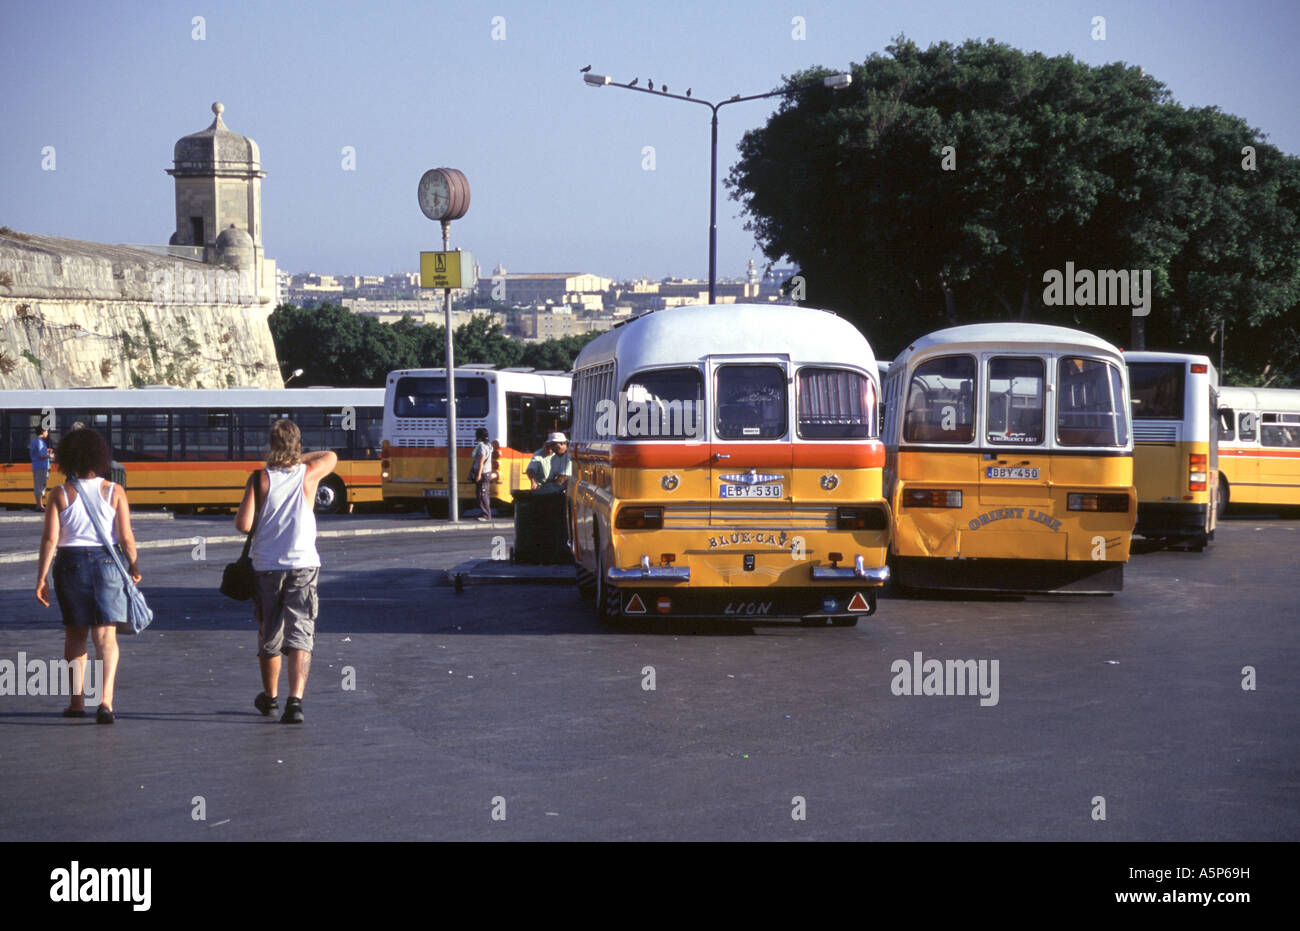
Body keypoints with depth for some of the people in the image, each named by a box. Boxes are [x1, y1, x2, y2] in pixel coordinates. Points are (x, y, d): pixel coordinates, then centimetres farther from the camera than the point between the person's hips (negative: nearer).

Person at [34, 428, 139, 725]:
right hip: (107, 563, -1)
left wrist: (41, 577, -3)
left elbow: (50, 538, -8)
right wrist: (134, 567, 9)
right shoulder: (114, 492, -4)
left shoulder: (60, 495, -4)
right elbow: (126, 537, -6)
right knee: (106, 636, -2)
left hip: (70, 564, 1)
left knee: (75, 634, 15)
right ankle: (105, 699, -20)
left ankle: (77, 701, 21)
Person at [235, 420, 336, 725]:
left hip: (266, 567, 0)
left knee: (268, 635, 16)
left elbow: (243, 524, -12)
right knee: (300, 636, -5)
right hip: (303, 565, 0)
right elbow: (331, 456, 22)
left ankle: (270, 697, 34)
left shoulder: (260, 479, -7)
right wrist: (298, 459, 20)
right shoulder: (309, 474, -1)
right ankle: (295, 700, -21)